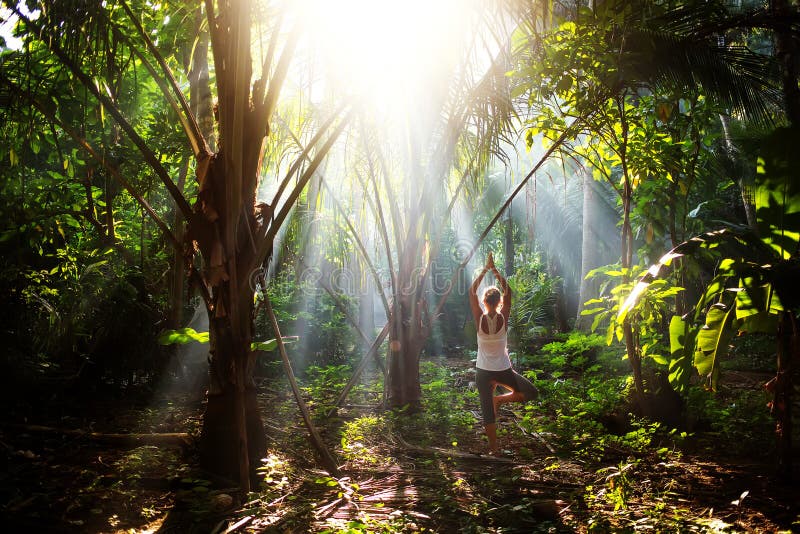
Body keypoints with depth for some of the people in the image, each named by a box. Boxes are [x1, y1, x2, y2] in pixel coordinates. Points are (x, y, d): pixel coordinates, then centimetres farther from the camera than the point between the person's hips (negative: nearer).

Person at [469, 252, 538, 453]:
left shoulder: (480, 319, -14)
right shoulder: (503, 318, -13)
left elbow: (472, 291, -6)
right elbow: (508, 291, -3)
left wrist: (485, 269, -5)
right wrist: (495, 270, -4)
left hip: (483, 372, 1)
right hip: (503, 370, -1)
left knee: (488, 412, 7)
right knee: (532, 393, 17)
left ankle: (493, 449, 7)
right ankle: (499, 399, 4)